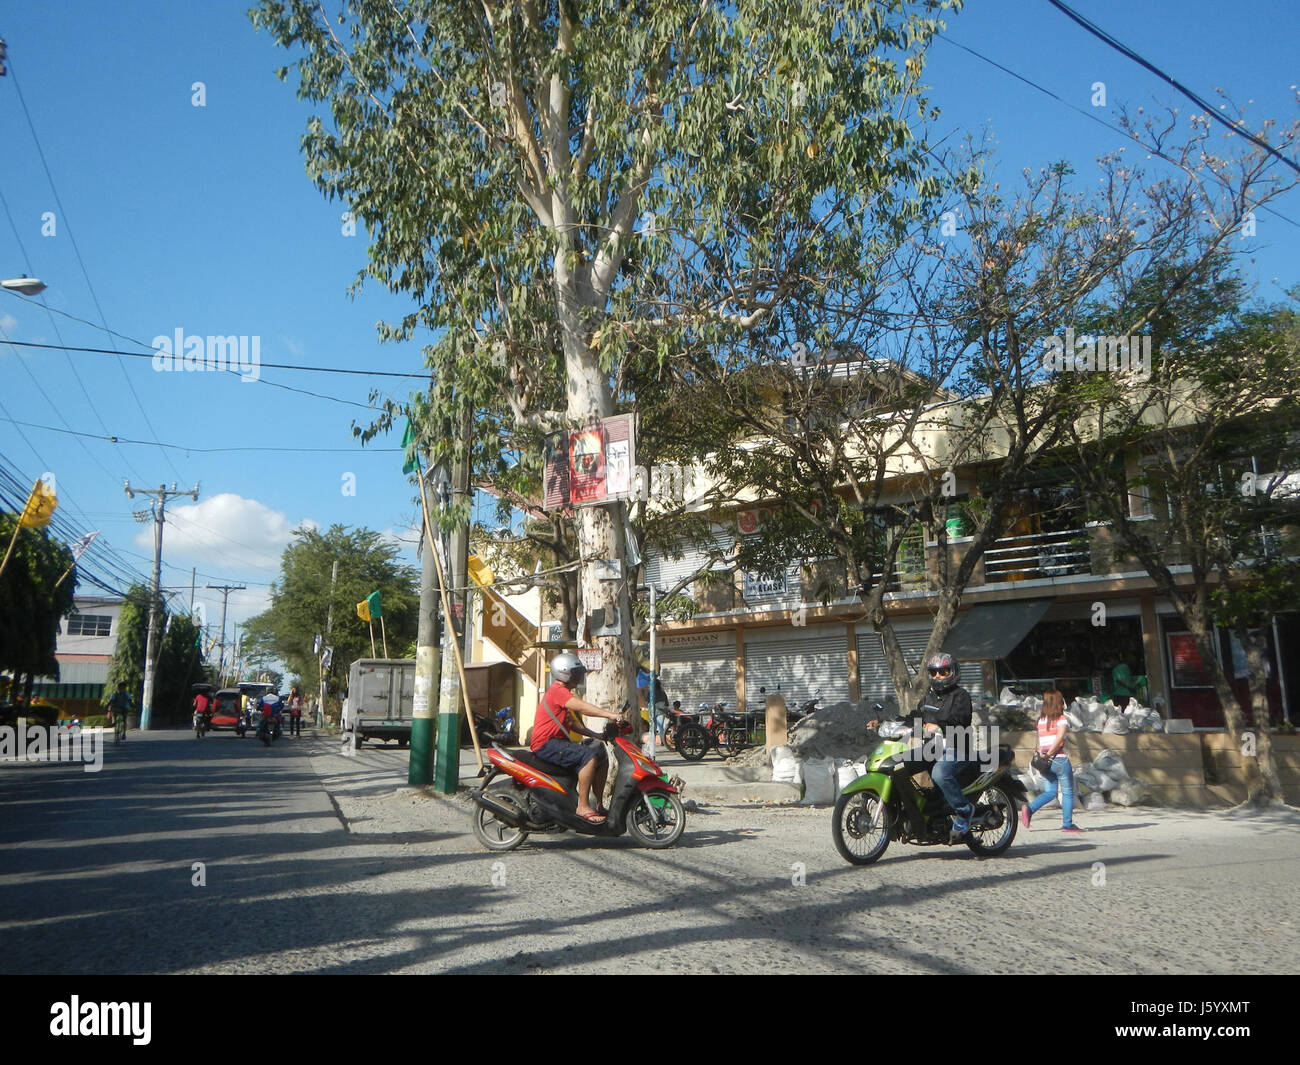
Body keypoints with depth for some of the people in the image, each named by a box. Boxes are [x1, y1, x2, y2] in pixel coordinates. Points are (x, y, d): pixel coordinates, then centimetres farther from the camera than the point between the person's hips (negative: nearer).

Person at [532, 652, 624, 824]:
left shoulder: (563, 692, 23)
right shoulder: (558, 691, -12)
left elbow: (572, 724, 21)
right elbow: (581, 707, -28)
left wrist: (596, 735, 10)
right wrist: (609, 714, -34)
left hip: (558, 742, 11)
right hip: (546, 744, -11)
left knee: (601, 756, 7)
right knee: (589, 757, -28)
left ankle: (598, 805, 10)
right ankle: (583, 807, -25)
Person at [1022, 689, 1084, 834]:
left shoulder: (1041, 720, 9)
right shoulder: (1061, 720, -8)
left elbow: (1040, 742, 5)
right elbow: (1059, 738, -20)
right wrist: (1050, 753, -15)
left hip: (1046, 762, 6)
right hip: (1060, 760, -6)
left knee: (1050, 792, 12)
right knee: (1068, 793, 8)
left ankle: (1029, 809, -8)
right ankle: (1067, 824, 11)